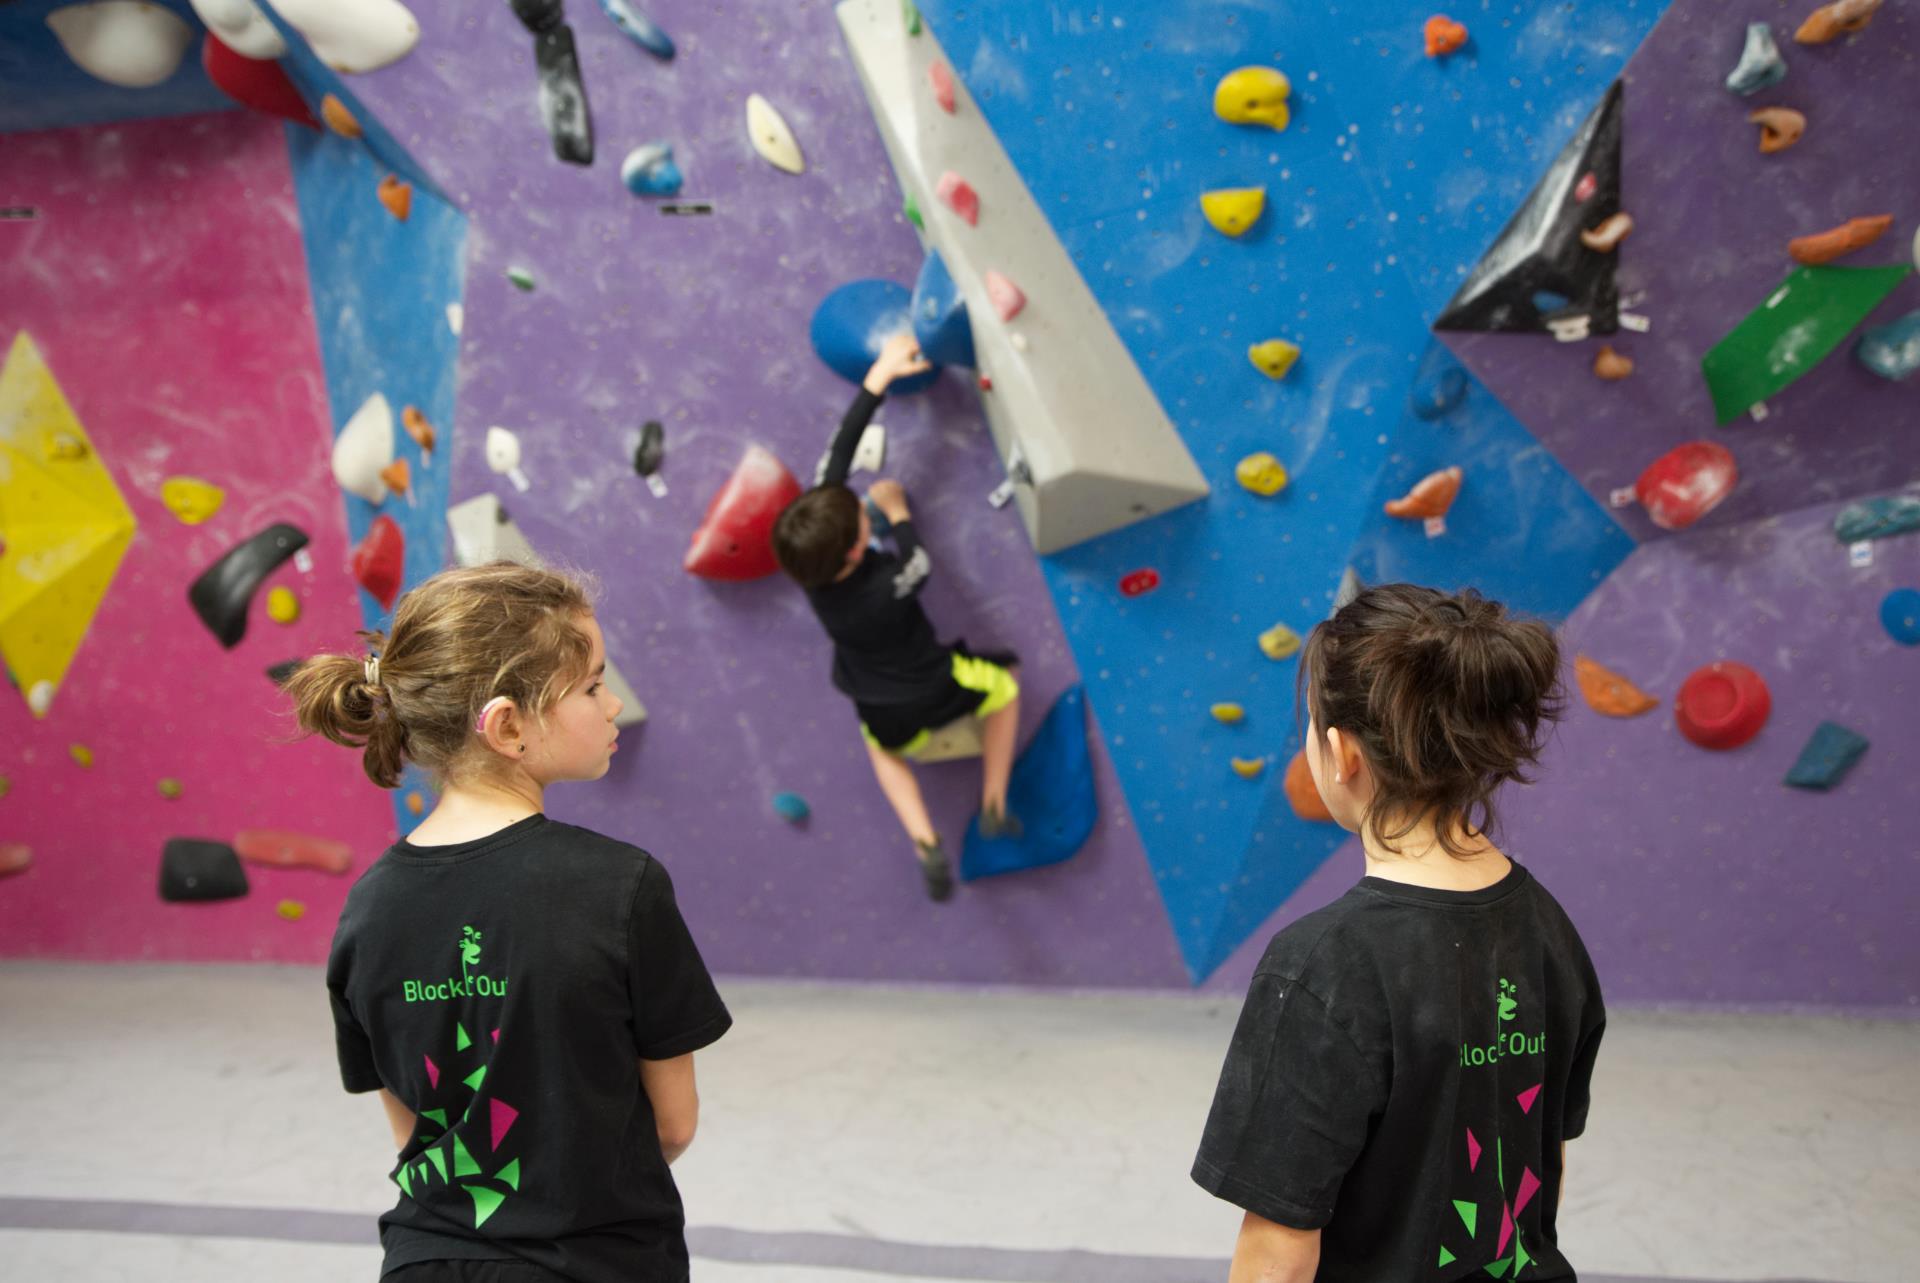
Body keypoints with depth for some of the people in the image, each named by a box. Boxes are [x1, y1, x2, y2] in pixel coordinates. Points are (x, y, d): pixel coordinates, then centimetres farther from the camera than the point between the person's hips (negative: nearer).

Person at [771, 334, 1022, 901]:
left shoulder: (808, 541, -27)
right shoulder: (886, 587, -41)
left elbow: (837, 456, -22)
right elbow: (918, 562, -16)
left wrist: (879, 377, -17)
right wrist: (897, 511, -2)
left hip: (886, 714, 4)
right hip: (936, 691, -4)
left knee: (884, 748, 39)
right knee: (1004, 684, 28)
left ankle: (925, 844, 23)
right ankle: (994, 806, 29)